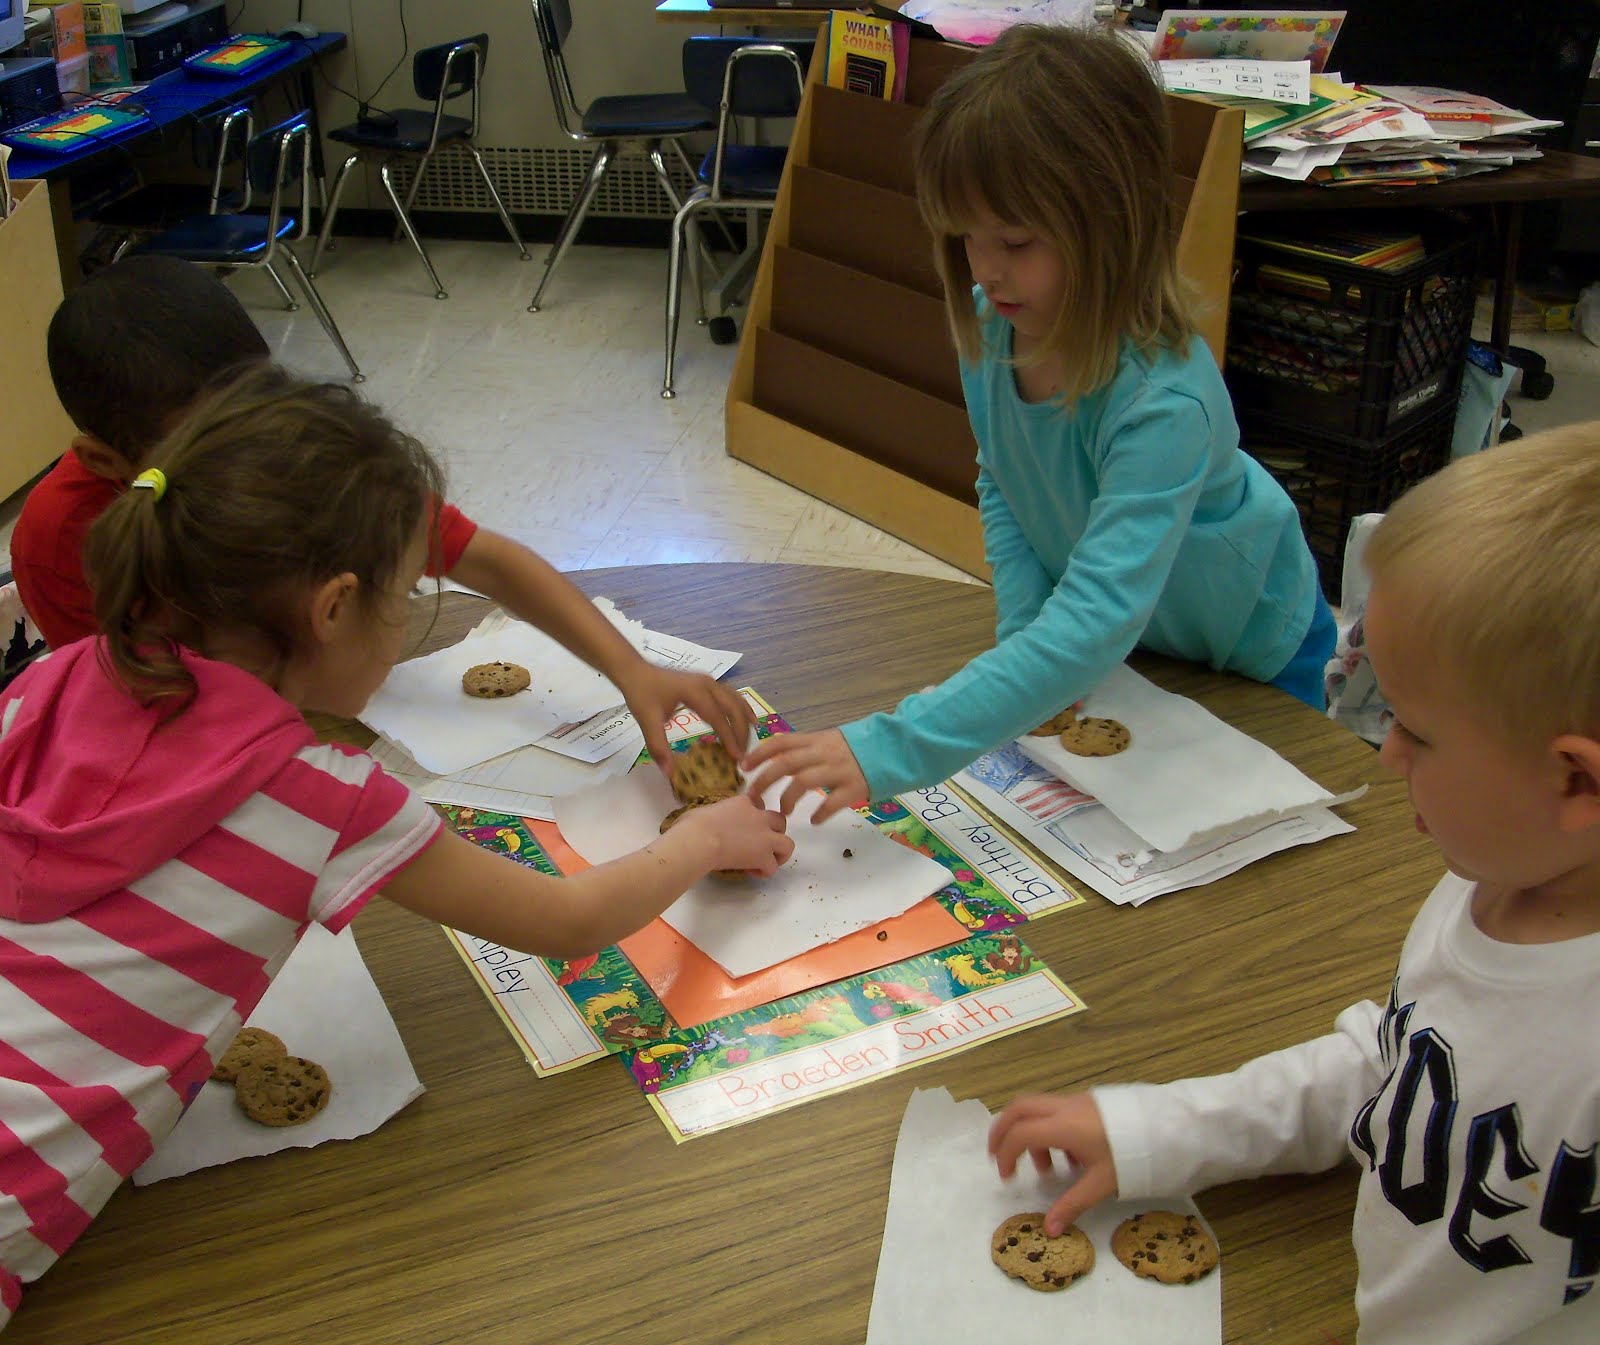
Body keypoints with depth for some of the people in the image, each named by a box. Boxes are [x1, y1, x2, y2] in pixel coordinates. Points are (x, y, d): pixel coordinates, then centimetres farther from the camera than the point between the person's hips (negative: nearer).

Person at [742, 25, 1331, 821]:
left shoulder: (1164, 404, -42)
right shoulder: (991, 323, -22)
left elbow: (1098, 623, -50)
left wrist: (892, 751, -57)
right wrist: (1023, 628, -20)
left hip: (1249, 660, -5)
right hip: (1125, 644, 5)